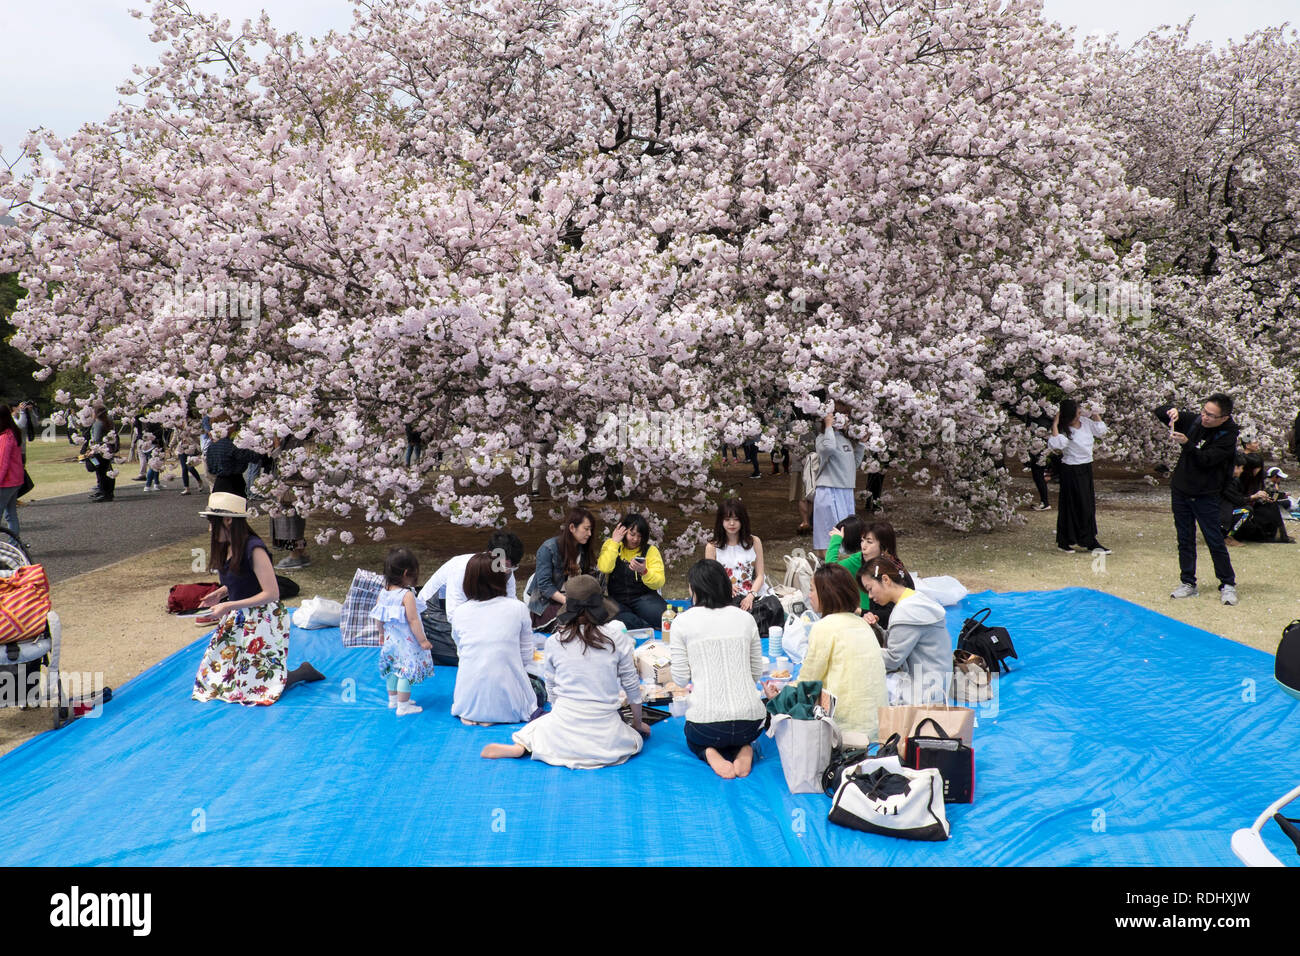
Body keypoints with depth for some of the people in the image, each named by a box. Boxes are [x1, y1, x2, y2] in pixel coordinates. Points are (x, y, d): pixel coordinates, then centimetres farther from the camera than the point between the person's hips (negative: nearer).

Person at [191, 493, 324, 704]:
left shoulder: (254, 549, -22)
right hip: (238, 620, 9)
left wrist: (229, 606, -22)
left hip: (263, 621, -9)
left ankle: (302, 672, 12)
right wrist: (220, 593, 2)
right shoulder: (226, 548, 4)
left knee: (258, 687, -8)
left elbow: (272, 593, -24)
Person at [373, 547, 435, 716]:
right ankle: (403, 706, 7)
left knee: (392, 670, 21)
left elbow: (379, 618, 7)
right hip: (406, 643, -8)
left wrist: (383, 635, 20)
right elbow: (413, 621, -21)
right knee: (407, 671, 2)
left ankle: (393, 700, 35)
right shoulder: (407, 595, -23)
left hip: (390, 639, 8)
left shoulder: (383, 592, -1)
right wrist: (423, 640, -13)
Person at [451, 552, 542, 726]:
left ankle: (469, 715, 8)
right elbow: (527, 657, 1)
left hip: (468, 703, 4)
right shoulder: (518, 609, -7)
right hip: (507, 705, -4)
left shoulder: (458, 613, -1)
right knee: (539, 685, 28)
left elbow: (461, 652, 12)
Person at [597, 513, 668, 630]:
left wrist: (644, 572, -22)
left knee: (663, 616, -33)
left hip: (644, 597, 0)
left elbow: (659, 582, -3)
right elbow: (604, 568, -11)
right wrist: (614, 542, -7)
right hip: (616, 599, 0)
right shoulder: (610, 545, 10)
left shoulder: (650, 550, 6)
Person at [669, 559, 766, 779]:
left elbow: (681, 680, -1)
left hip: (706, 724, -2)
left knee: (694, 738, 35)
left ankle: (710, 755, 0)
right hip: (751, 723, 2)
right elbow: (757, 673, 11)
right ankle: (742, 751, 4)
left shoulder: (682, 622, -3)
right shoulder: (746, 618, 5)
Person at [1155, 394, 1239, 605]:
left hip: (1206, 495, -5)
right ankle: (1188, 583, 18)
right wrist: (1170, 412, -16)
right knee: (1185, 540, 10)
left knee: (1215, 540, -1)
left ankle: (1228, 584, 11)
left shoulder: (1228, 436, -13)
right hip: (1180, 490, 5)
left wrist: (1186, 444, -36)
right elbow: (1157, 412, 5)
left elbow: (1206, 460, -24)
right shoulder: (1194, 420, 0)